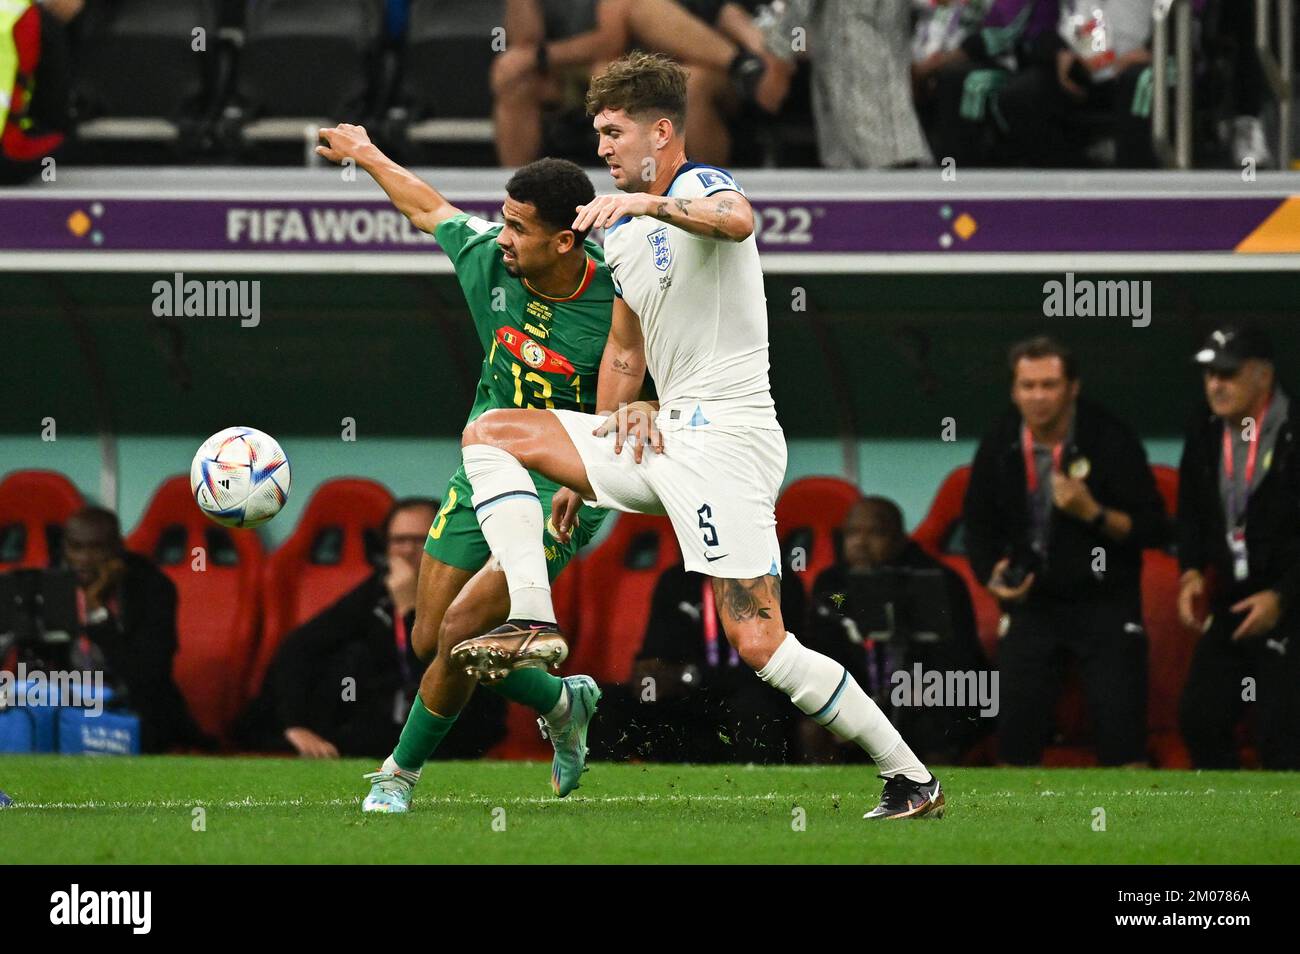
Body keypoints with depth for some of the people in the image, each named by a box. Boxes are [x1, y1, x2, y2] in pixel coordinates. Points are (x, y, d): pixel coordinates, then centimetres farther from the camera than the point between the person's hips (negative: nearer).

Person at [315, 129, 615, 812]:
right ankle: (561, 703, 31)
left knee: (462, 628, -17)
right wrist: (368, 155, 26)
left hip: (562, 493, -6)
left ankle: (400, 772, 6)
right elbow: (432, 210, 12)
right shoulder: (488, 259, -9)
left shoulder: (616, 306, -22)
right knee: (431, 642, 5)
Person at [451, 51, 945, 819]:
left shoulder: (702, 184, -8)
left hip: (726, 436, -9)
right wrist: (585, 474, 28)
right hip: (664, 434, 9)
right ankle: (534, 619, -12)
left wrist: (650, 204, -51)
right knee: (488, 434, 3)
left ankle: (913, 780, -5)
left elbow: (736, 220, -35)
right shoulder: (623, 231, 19)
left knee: (760, 645, -15)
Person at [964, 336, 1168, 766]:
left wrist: (1093, 513, -26)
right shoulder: (1000, 445, -2)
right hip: (1031, 602, 3)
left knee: (1121, 731, -9)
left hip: (1104, 602, -3)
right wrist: (993, 575, -7)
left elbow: (1153, 529, -12)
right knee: (1016, 729, 0)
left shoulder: (1109, 439, -12)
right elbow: (980, 525, 11)